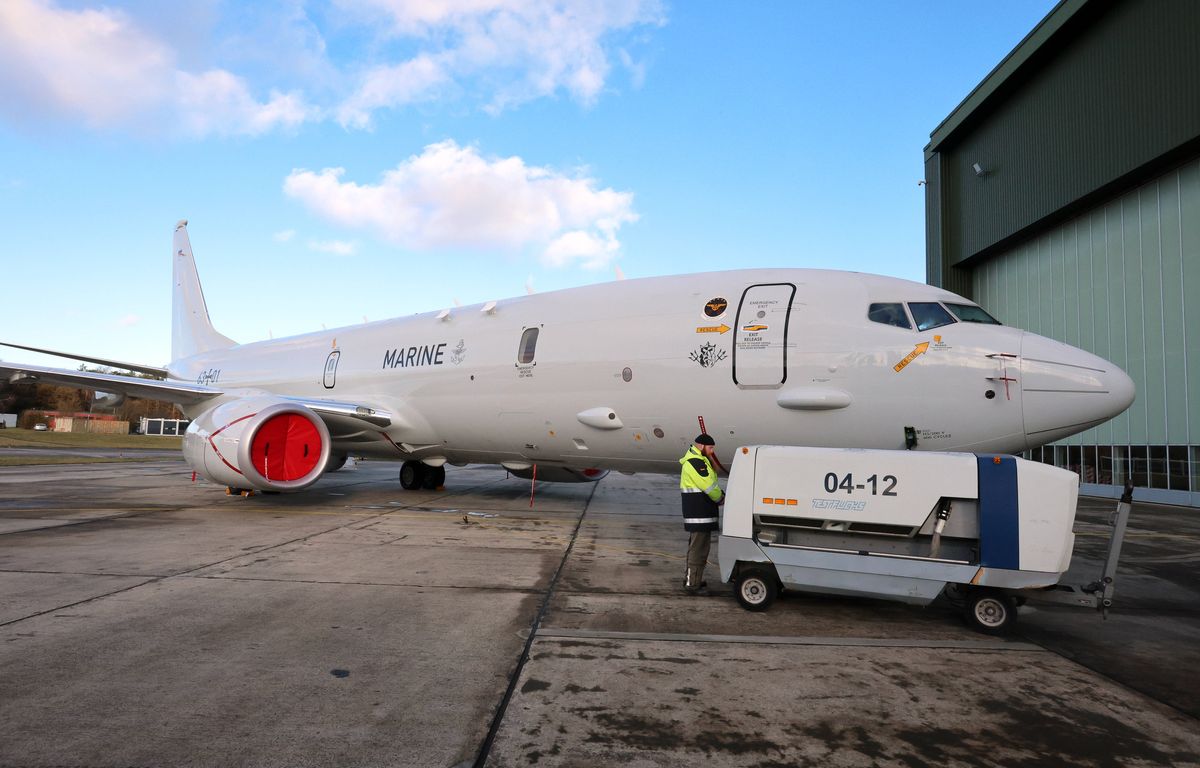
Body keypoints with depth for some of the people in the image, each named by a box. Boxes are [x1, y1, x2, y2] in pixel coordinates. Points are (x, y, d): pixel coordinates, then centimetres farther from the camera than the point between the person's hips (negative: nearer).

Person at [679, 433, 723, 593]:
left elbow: (710, 482, 17)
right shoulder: (696, 463, -17)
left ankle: (692, 579, 30)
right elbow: (709, 486, -19)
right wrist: (721, 499, -2)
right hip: (699, 515, -11)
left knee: (697, 548, 20)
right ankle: (692, 583, -1)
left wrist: (720, 496, 0)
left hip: (699, 514, 11)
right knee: (698, 549, -6)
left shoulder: (698, 461, 19)